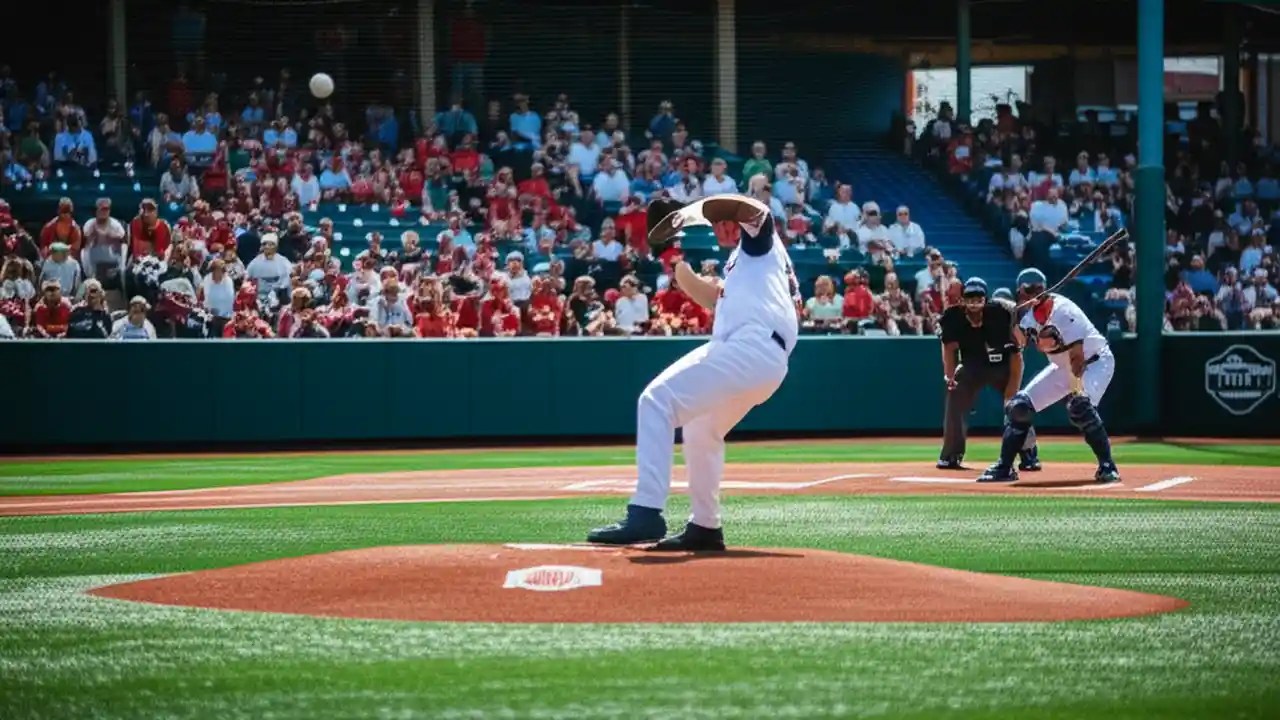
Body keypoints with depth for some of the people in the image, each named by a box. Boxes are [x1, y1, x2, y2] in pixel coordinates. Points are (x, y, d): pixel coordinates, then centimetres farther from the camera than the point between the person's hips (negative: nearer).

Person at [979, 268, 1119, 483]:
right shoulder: (1031, 312, -2)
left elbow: (1077, 355, -30)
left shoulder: (1062, 310, -27)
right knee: (1020, 405, 0)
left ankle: (1107, 467, -24)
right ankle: (1004, 468, 10)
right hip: (1063, 366, 8)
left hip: (1095, 362, -8)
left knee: (1080, 406, -35)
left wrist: (1076, 387, -38)